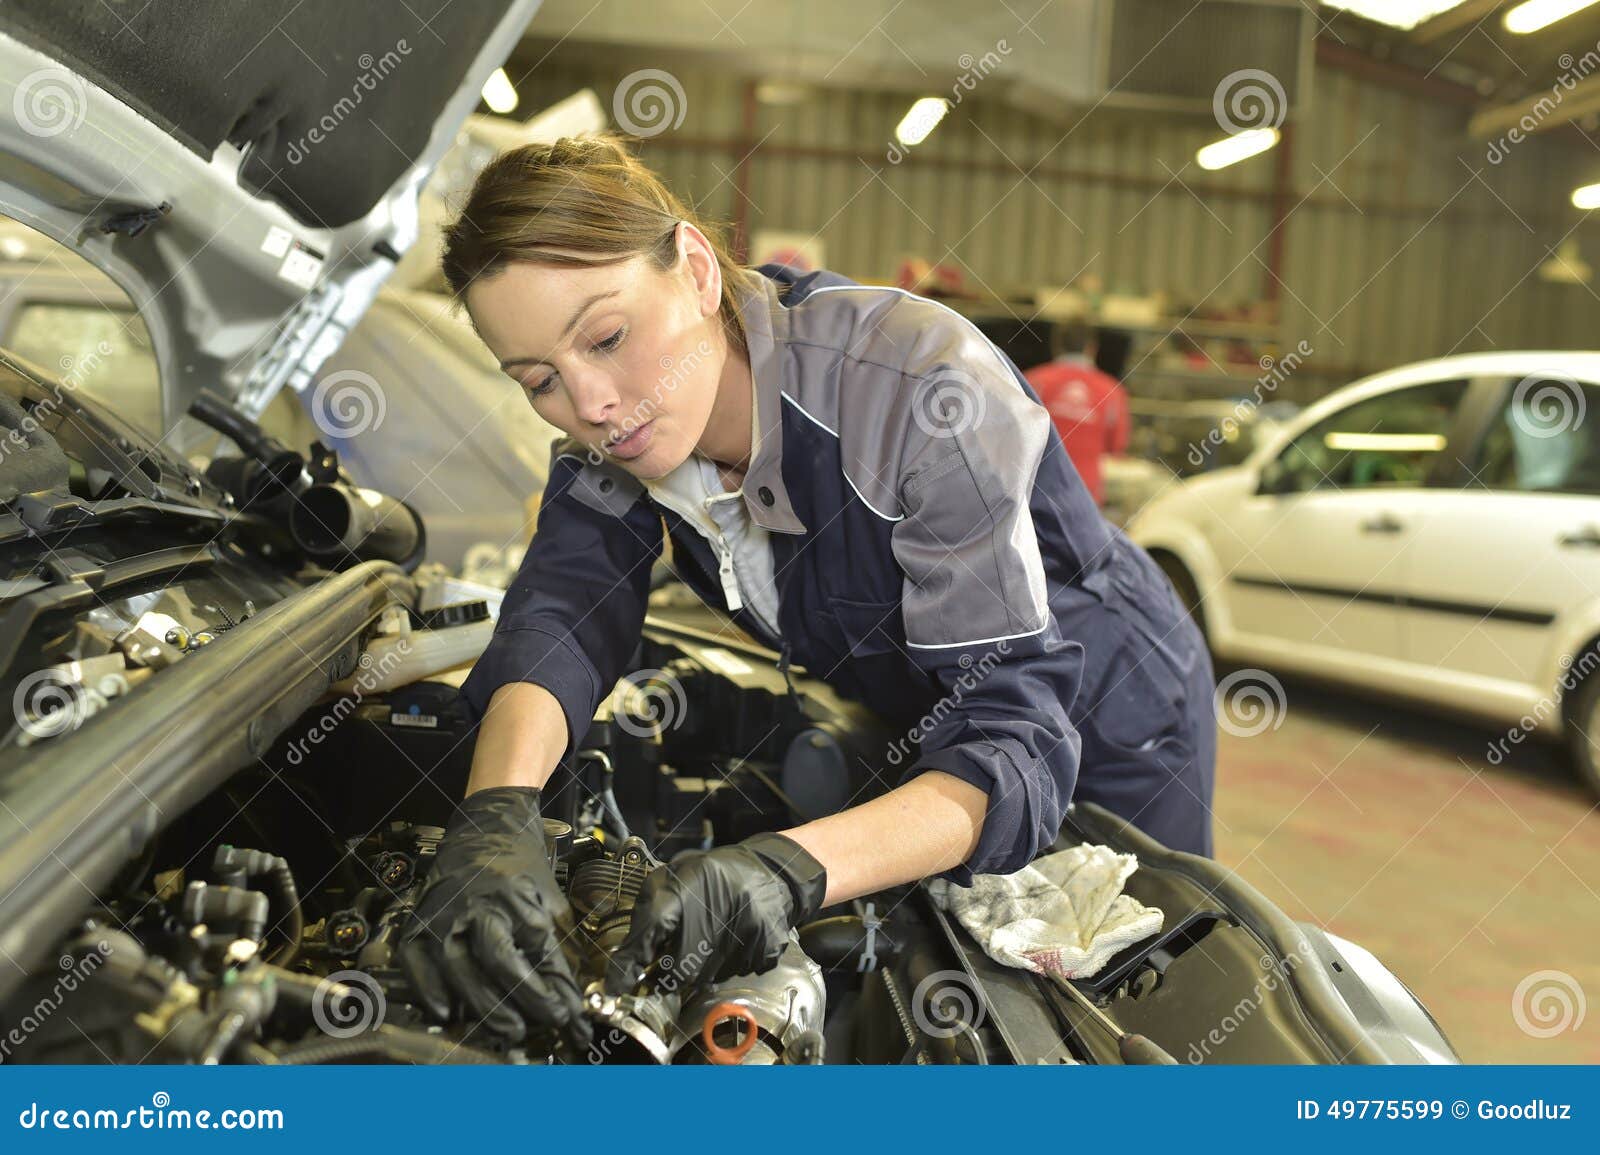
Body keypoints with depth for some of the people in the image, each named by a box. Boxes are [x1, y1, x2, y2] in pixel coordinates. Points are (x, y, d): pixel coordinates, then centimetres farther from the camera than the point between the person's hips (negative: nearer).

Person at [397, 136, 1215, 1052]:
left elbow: (1016, 747, -42)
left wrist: (790, 870, -58)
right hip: (916, 728, 5)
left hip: (1107, 729, -4)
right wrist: (495, 814, -48)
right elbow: (561, 615, -27)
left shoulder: (924, 391, -40)